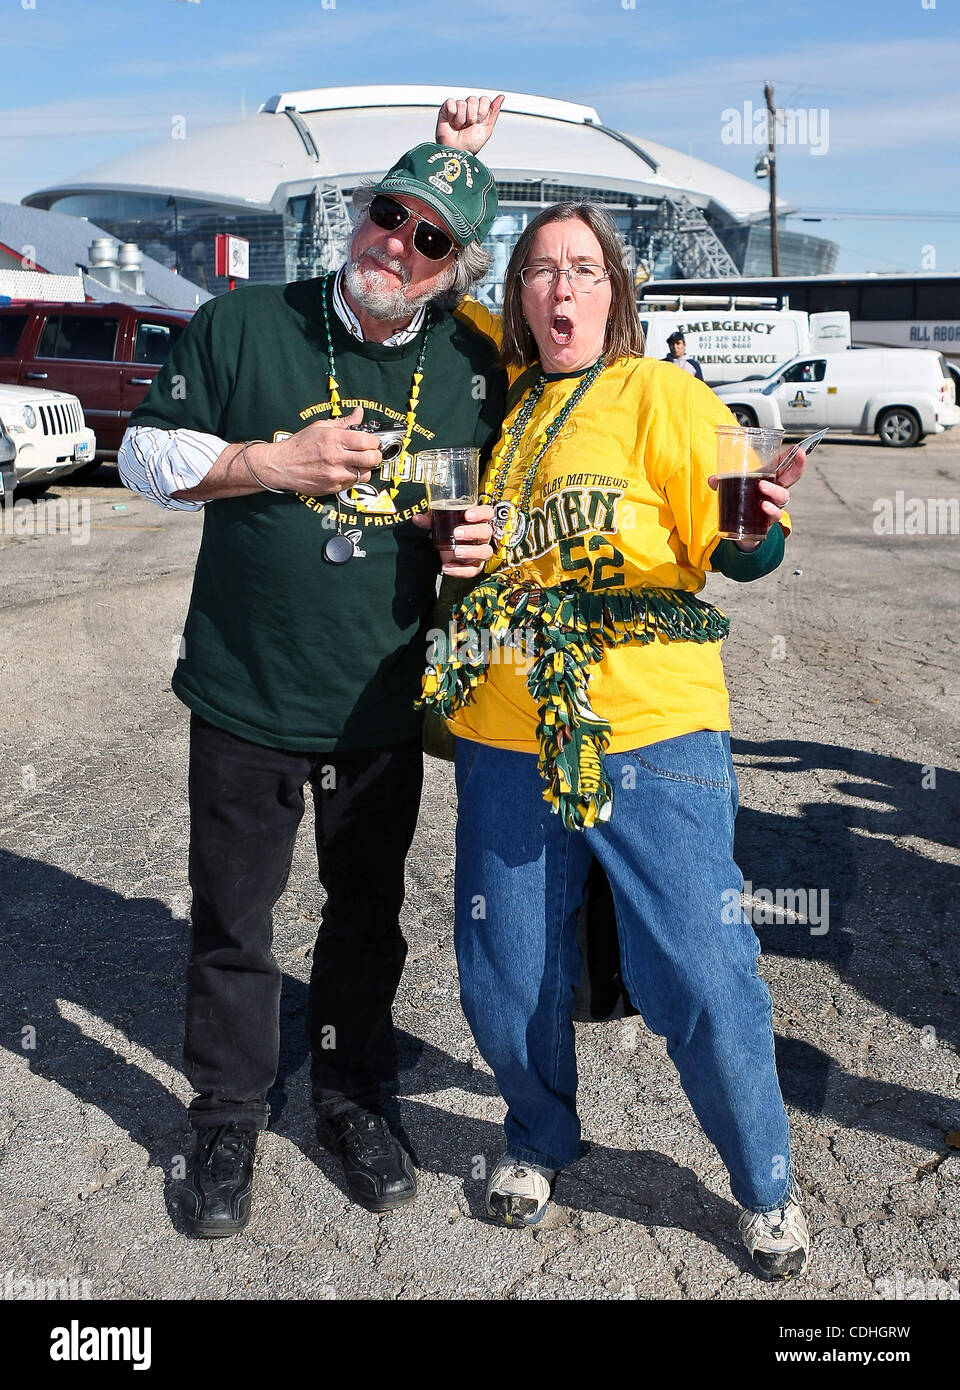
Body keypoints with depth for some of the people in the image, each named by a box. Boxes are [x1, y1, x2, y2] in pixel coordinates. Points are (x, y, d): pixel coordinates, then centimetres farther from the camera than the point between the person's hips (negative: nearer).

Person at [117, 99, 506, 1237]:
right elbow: (146, 454, -1)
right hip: (243, 696, -1)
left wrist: (488, 543, -8)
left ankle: (354, 1093, 38)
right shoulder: (244, 324, -4)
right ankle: (228, 1113, 31)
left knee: (368, 911, 16)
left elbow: (502, 500, 16)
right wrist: (273, 461, -16)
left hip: (383, 706, 2)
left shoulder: (474, 370, 2)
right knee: (232, 917, 10)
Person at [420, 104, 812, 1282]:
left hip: (652, 738, -4)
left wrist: (758, 534, -29)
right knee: (506, 981, 10)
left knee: (702, 980, -1)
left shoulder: (661, 394, -1)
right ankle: (539, 1139, 39)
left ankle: (765, 1185, 25)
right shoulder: (505, 395, 11)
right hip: (505, 741, 4)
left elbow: (726, 550, -8)